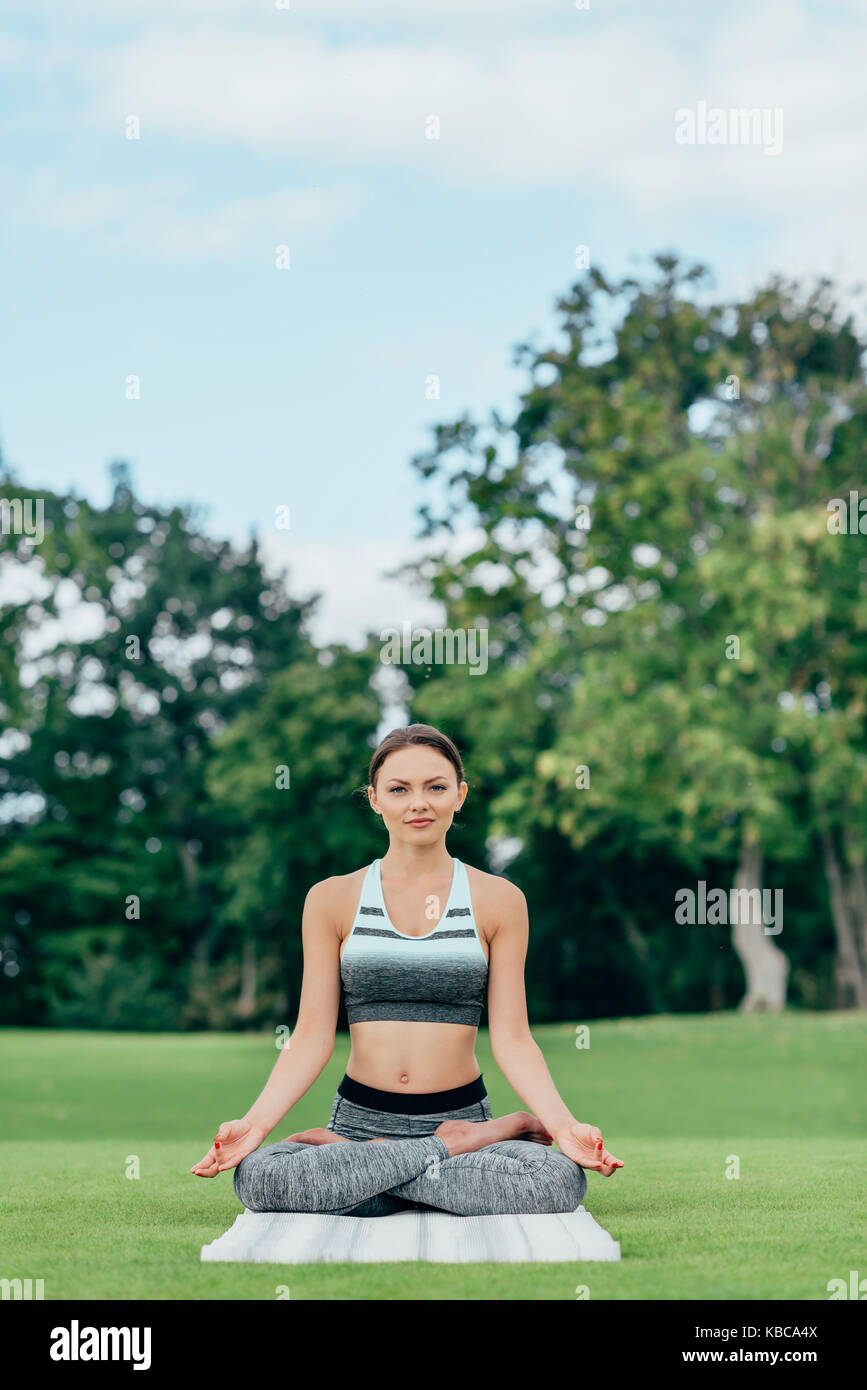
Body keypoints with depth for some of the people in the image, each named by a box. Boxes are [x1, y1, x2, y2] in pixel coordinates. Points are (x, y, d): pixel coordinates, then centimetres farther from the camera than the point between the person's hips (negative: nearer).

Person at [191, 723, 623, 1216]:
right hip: (360, 1116, 1)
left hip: (461, 1113, -1)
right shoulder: (332, 899, 7)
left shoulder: (497, 899, 6)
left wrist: (565, 1124, -13)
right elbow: (312, 1037, 5)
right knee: (257, 1175, -32)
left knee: (561, 1180, -33)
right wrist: (256, 1122, -10)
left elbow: (512, 1038, 3)